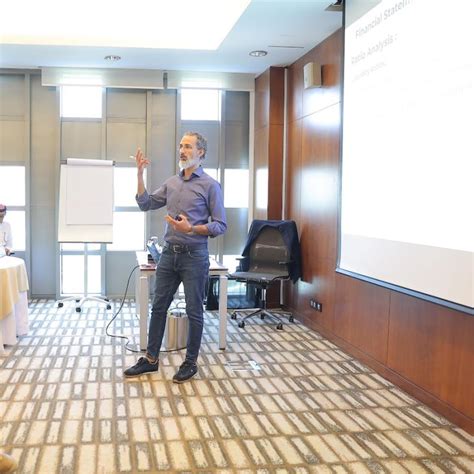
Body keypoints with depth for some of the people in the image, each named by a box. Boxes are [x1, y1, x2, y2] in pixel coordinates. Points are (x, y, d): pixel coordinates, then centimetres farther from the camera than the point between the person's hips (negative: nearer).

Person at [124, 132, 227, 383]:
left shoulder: (210, 185, -7)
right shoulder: (171, 182, 11)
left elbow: (220, 225, -9)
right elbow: (146, 203, 12)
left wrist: (191, 228, -22)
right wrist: (140, 174, 4)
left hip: (194, 256, -6)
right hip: (169, 253, 6)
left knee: (194, 312, 4)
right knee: (158, 307, 10)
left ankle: (190, 363, 17)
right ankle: (151, 359, 21)